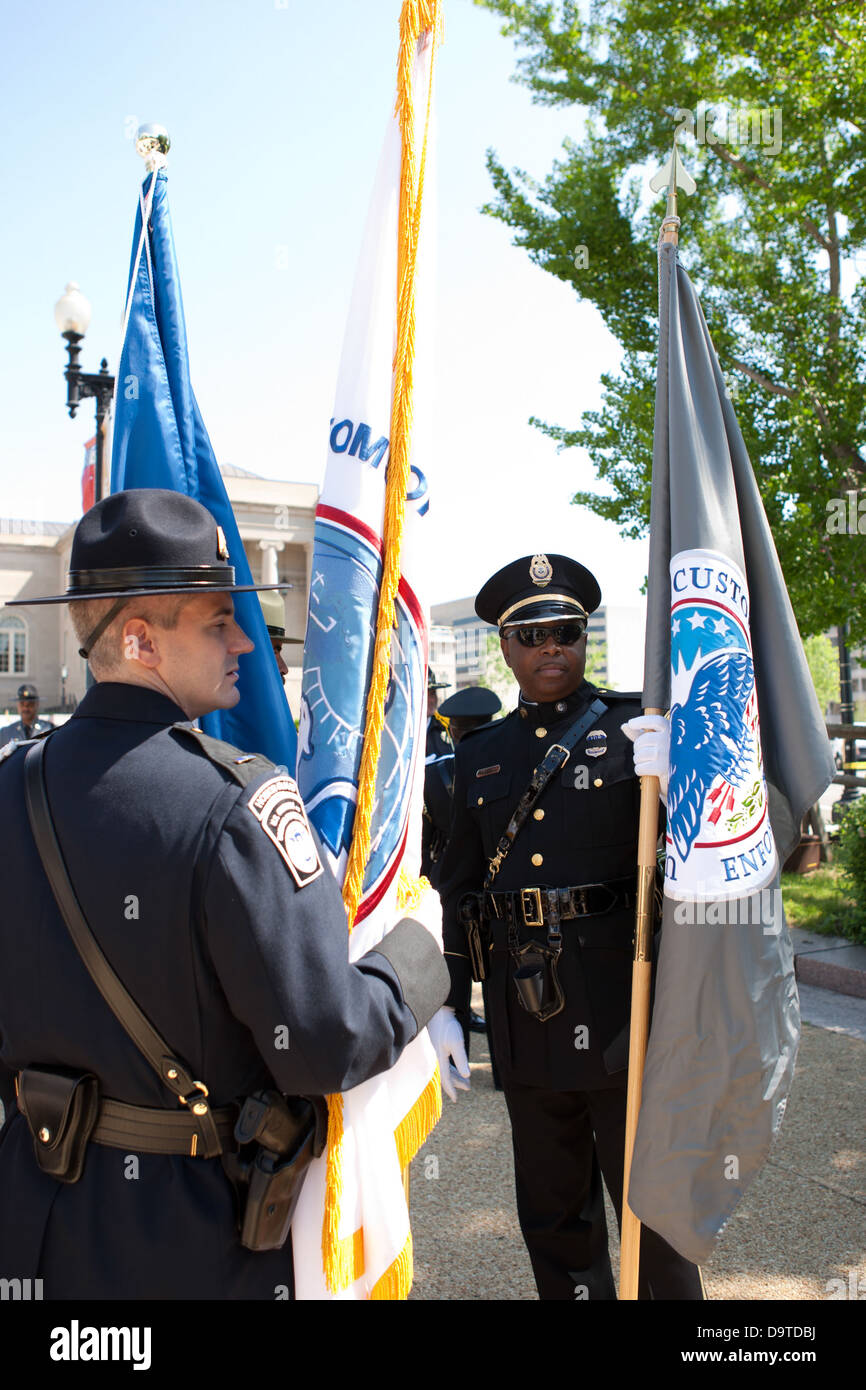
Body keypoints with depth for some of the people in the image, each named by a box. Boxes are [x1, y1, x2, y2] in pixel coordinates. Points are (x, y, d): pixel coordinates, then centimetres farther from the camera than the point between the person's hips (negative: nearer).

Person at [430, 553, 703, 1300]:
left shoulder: (634, 726, -2)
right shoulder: (481, 755, 8)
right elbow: (458, 887, 10)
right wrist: (445, 1003, 6)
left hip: (623, 1008, -3)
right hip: (525, 1015, 4)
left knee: (652, 1205, 12)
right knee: (552, 1214, 19)